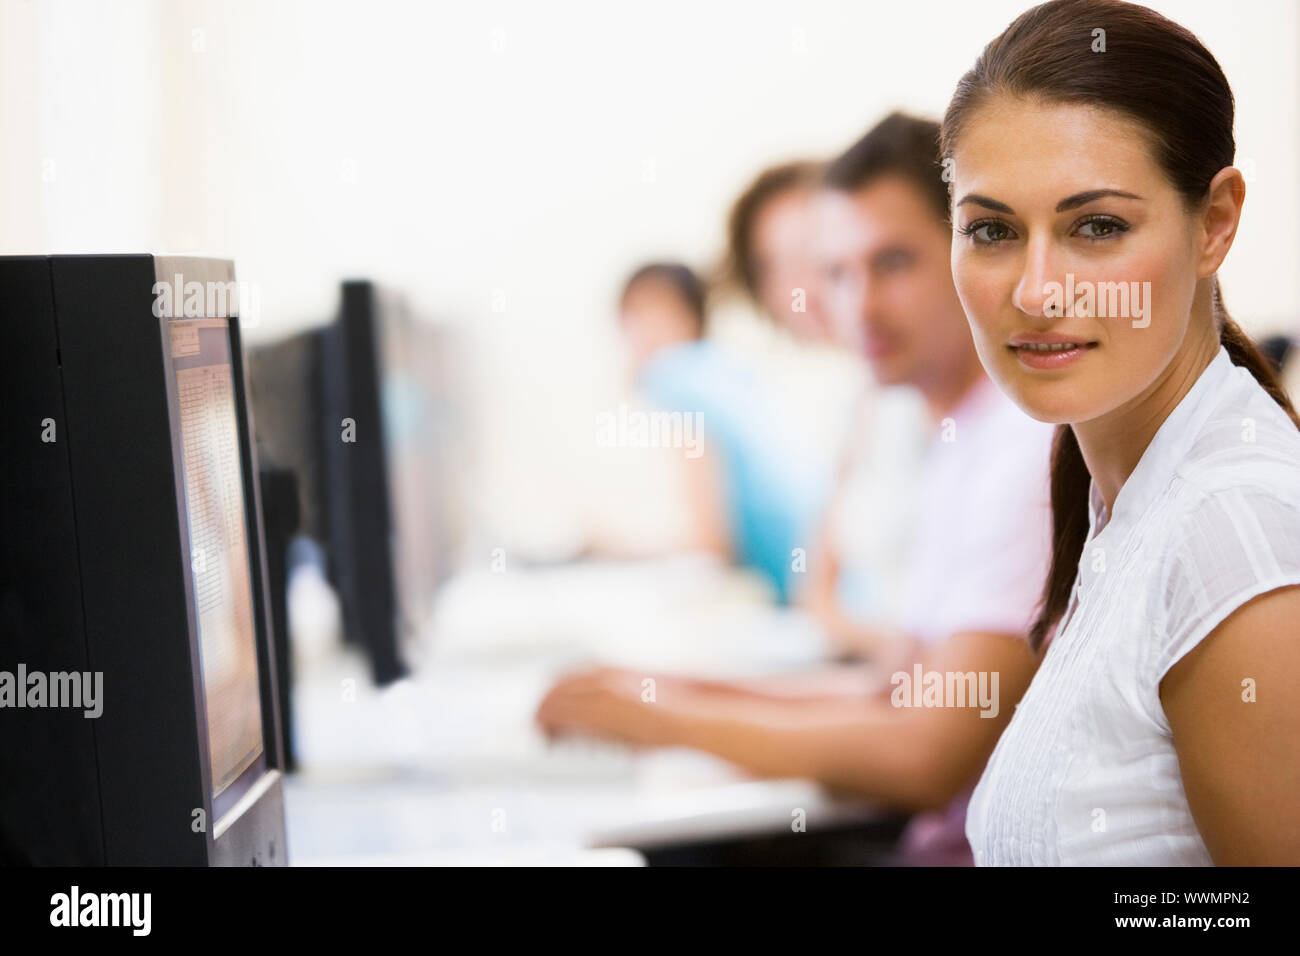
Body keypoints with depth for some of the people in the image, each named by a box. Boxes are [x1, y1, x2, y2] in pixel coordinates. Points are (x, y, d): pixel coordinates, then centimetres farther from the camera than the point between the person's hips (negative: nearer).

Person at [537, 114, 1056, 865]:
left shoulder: (1036, 444, -18)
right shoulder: (962, 441, 14)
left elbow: (930, 760, -21)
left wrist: (676, 721, -12)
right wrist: (701, 691, 6)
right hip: (943, 832, 8)